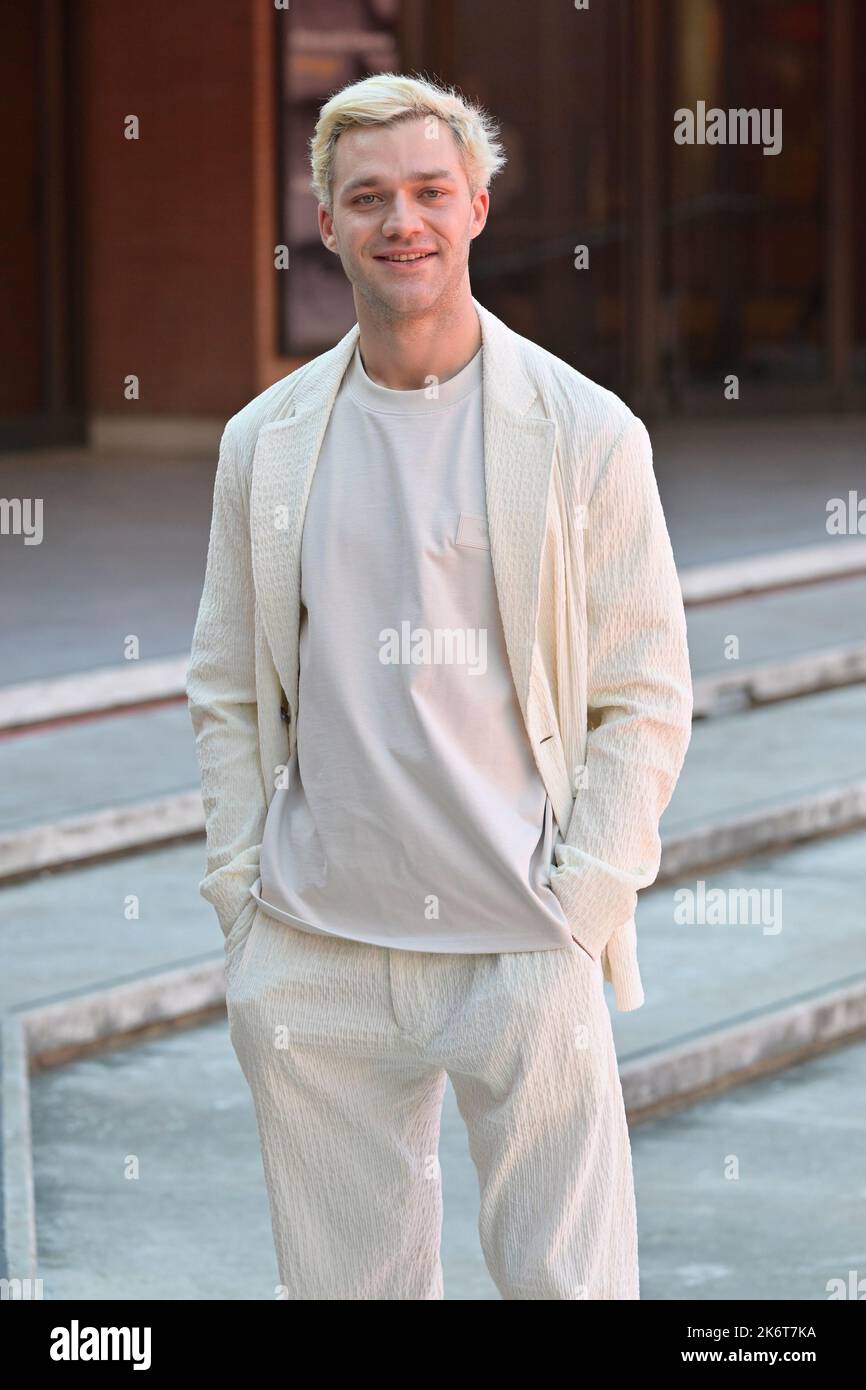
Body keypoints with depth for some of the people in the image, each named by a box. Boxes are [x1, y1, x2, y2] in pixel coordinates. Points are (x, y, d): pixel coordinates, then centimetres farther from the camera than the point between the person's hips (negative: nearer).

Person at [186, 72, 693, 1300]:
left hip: (523, 949, -3)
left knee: (565, 1275, -3)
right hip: (312, 956, 3)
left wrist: (580, 906, -8)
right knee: (344, 1277, 8)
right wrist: (243, 899, 3)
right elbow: (226, 691, 13)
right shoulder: (266, 440, 9)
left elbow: (645, 697, 0)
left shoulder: (586, 434, -1)